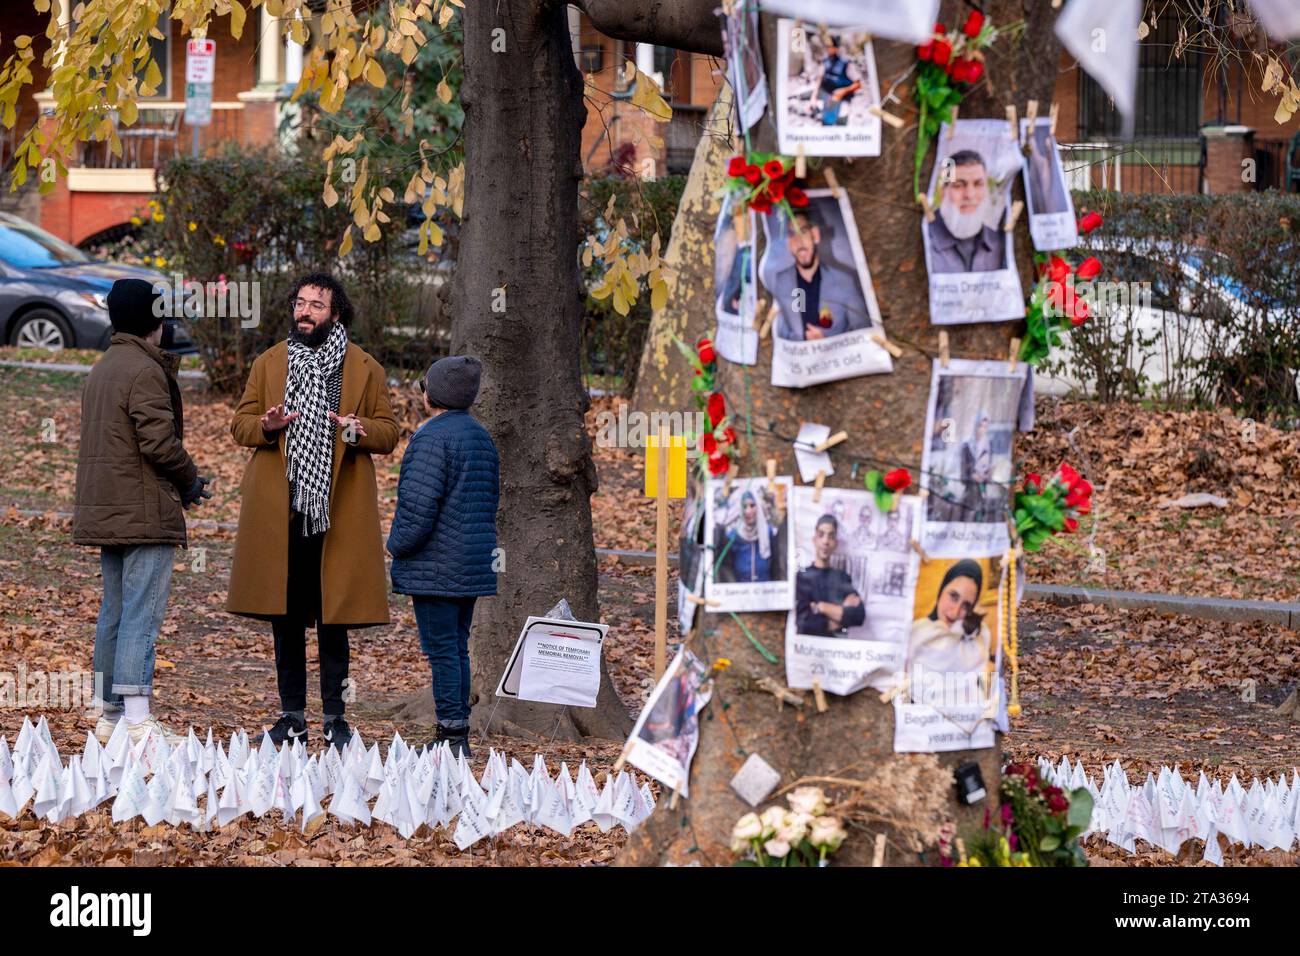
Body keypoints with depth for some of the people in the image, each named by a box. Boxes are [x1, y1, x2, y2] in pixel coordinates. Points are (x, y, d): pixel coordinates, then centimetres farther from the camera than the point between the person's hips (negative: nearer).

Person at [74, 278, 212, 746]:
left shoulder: (101, 370, 17)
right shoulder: (145, 372, -14)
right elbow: (158, 441, -20)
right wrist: (191, 481, -2)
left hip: (105, 510, 10)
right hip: (145, 511, -9)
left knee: (114, 610, 14)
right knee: (143, 612, -10)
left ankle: (109, 712, 18)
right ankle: (136, 718, -14)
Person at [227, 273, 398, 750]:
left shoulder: (366, 370, 7)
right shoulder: (268, 364, 12)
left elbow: (389, 432, 8)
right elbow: (240, 424, 12)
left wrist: (361, 432, -14)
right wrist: (266, 427, -10)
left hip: (338, 510, -2)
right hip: (278, 509, 2)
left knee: (333, 614, 0)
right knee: (285, 614, 5)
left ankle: (334, 715, 6)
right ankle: (292, 714, 12)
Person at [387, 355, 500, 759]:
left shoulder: (432, 437, -15)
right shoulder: (481, 437, 13)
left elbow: (419, 504, -20)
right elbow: (490, 500, 19)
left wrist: (397, 545, -6)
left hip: (436, 567, -9)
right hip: (473, 564, 9)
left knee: (441, 649, -6)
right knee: (458, 647, 13)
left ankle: (452, 734, -8)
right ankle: (457, 734, 15)